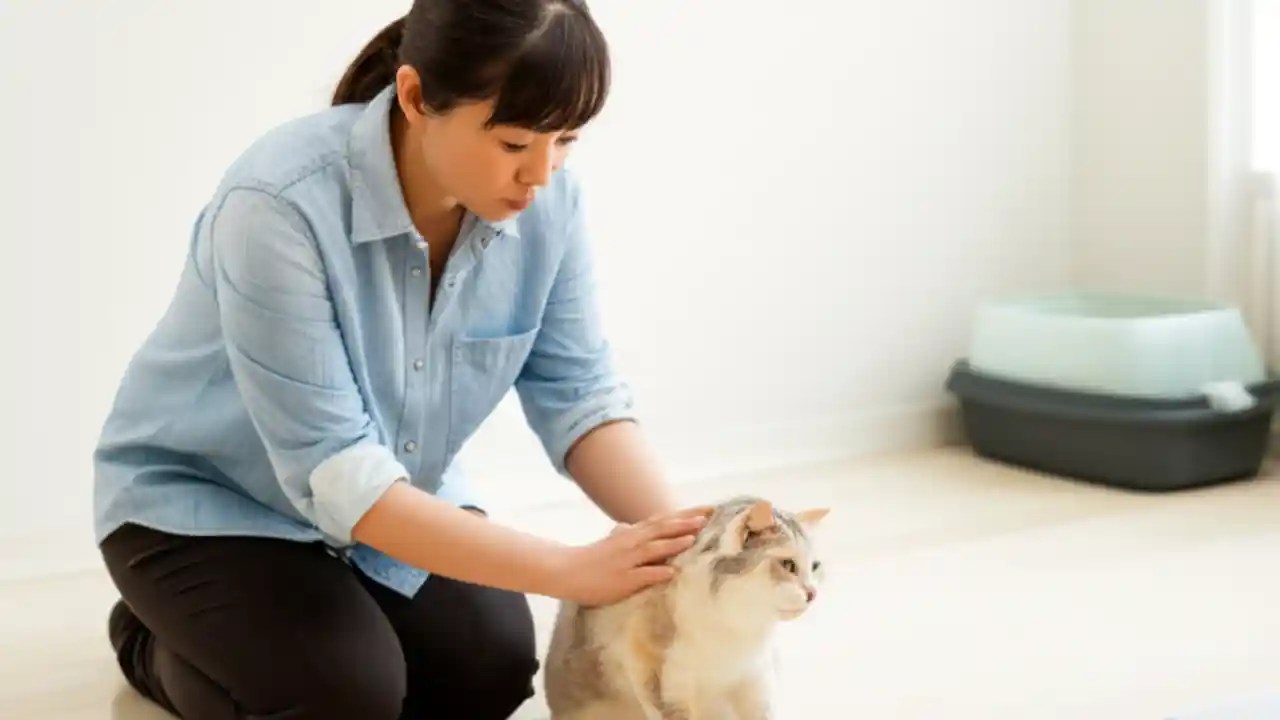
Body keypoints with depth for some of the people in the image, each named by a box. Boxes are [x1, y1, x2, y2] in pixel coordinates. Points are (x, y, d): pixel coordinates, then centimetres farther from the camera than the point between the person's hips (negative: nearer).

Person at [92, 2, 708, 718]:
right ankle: (155, 644, 9)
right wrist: (571, 569, -40)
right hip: (205, 498, -5)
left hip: (394, 490, 5)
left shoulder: (545, 195, -18)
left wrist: (680, 542, -32)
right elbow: (330, 471, -35)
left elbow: (578, 392, -13)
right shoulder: (280, 205, -35)